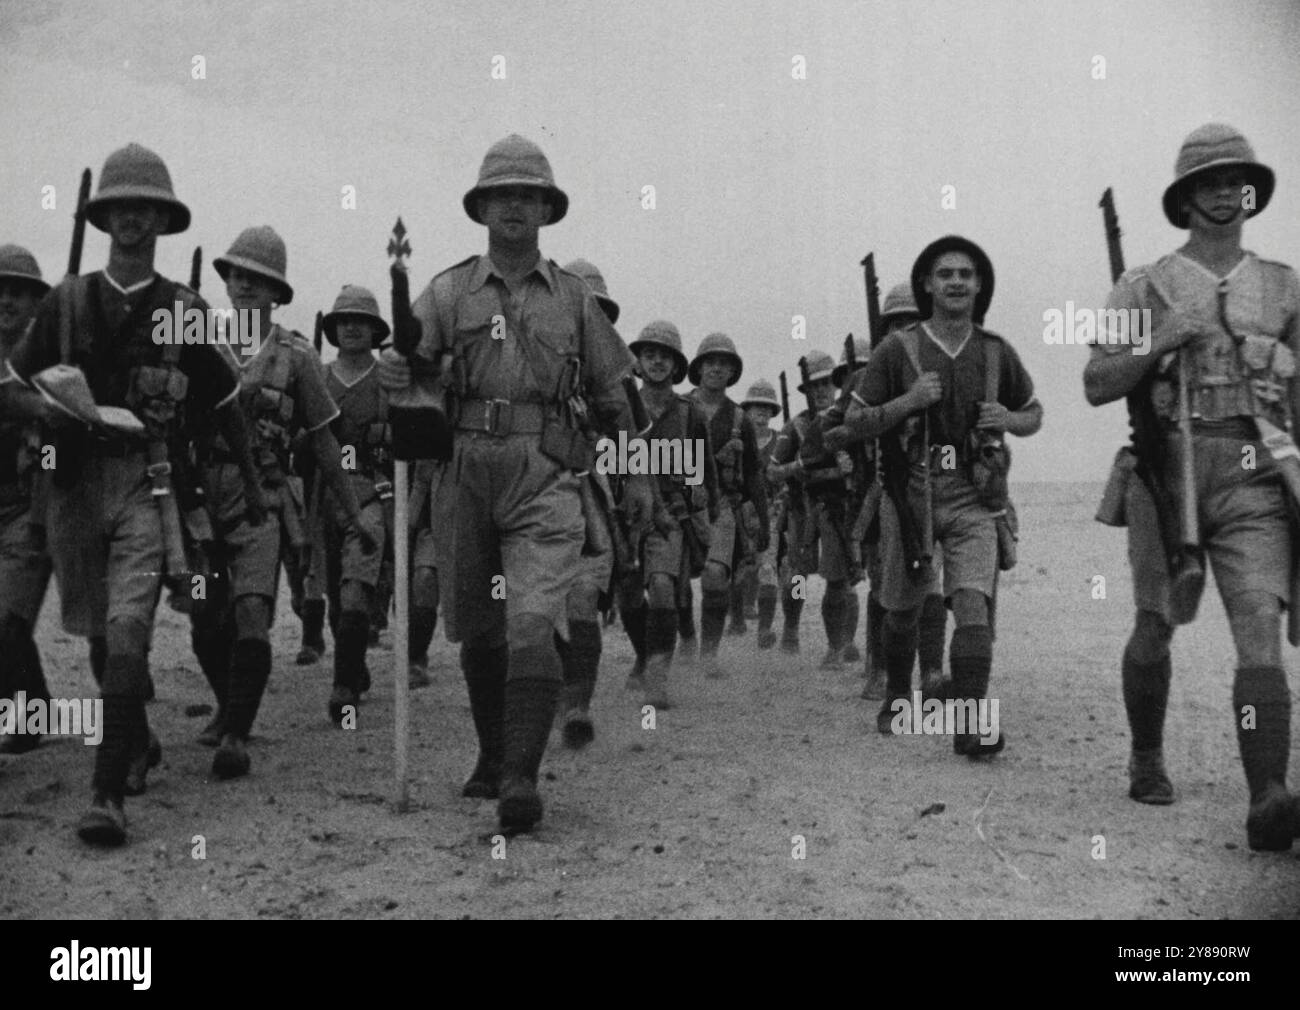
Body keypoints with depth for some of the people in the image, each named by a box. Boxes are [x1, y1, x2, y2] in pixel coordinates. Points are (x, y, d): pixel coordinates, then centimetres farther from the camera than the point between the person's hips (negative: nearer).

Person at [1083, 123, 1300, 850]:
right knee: (1156, 627, 8)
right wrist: (1162, 342, -14)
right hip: (1170, 469, -1)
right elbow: (1096, 385, 0)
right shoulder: (1143, 288, 7)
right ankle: (1147, 758, 31)